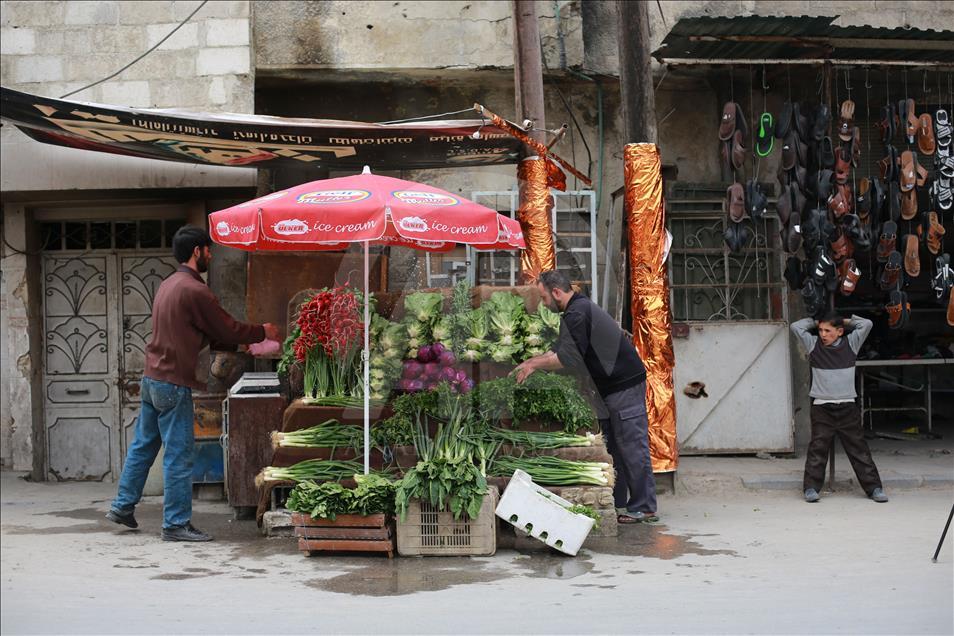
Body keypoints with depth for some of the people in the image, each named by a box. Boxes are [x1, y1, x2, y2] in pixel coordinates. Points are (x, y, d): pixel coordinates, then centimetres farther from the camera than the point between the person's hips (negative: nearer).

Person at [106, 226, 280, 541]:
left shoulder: (167, 285, 14)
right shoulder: (195, 291, -16)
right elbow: (227, 329, -9)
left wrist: (239, 342, 21)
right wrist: (263, 332, 7)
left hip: (151, 379, 10)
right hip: (174, 384, -10)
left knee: (143, 445, 19)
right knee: (179, 456, -2)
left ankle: (122, 506, 28)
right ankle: (176, 523, 4)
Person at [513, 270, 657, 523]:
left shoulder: (577, 314, -19)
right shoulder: (579, 308, 15)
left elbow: (567, 357, -23)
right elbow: (560, 350, 20)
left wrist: (534, 364, -12)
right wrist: (531, 362, 11)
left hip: (625, 386, -11)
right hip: (609, 388, 11)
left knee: (632, 446, -7)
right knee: (611, 447, 12)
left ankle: (643, 508, -4)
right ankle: (616, 503, 17)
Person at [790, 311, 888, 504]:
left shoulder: (850, 343, 7)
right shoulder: (813, 344, 6)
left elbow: (866, 324, 3)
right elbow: (796, 326, 4)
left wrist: (846, 322, 12)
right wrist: (815, 322, 13)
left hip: (847, 407, 0)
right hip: (821, 407, 0)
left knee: (858, 448, 3)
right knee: (817, 448, -2)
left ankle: (874, 487, 7)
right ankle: (811, 488, 4)